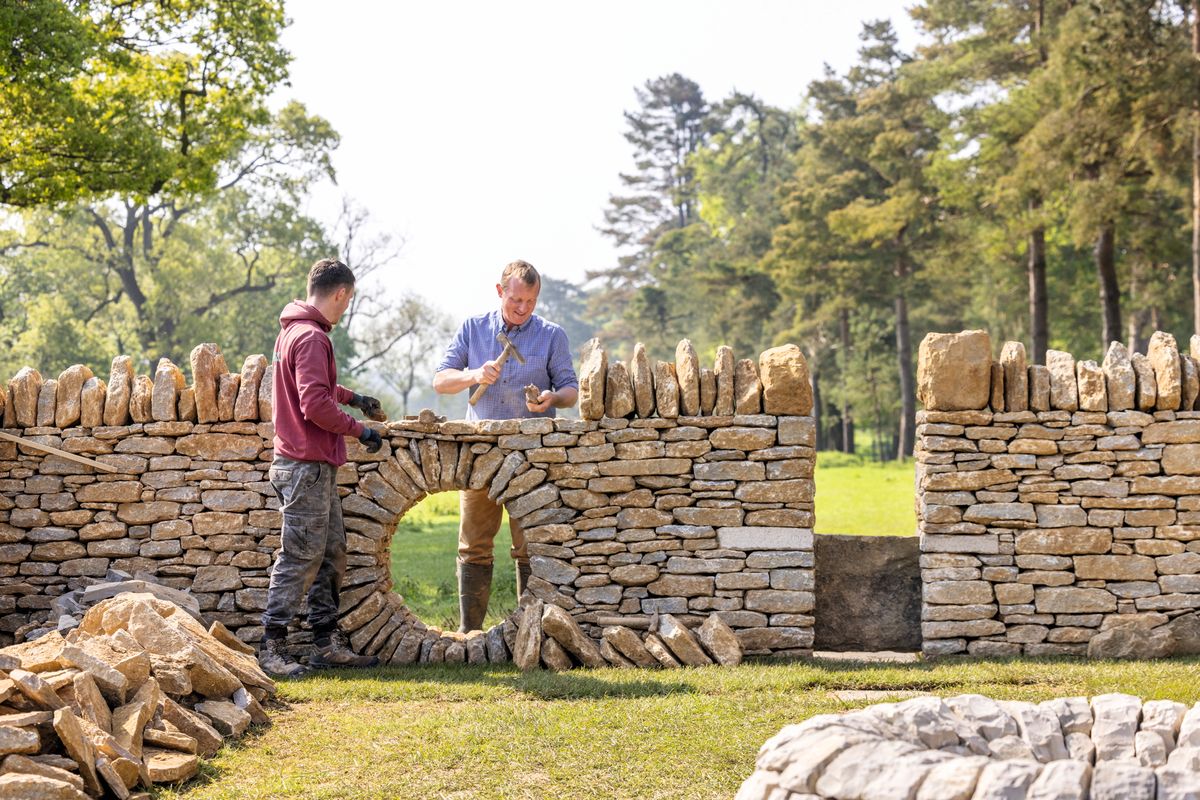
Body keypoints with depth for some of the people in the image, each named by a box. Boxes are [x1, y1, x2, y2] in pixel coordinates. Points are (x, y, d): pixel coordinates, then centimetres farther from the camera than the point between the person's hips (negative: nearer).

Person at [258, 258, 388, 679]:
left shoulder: (295, 331, 16)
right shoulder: (311, 337, -18)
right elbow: (316, 404, -25)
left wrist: (353, 398, 29)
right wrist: (359, 430, -13)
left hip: (317, 468, 11)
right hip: (306, 466, -11)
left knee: (331, 554, 14)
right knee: (300, 558, -7)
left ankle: (327, 643, 19)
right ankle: (273, 649, -3)